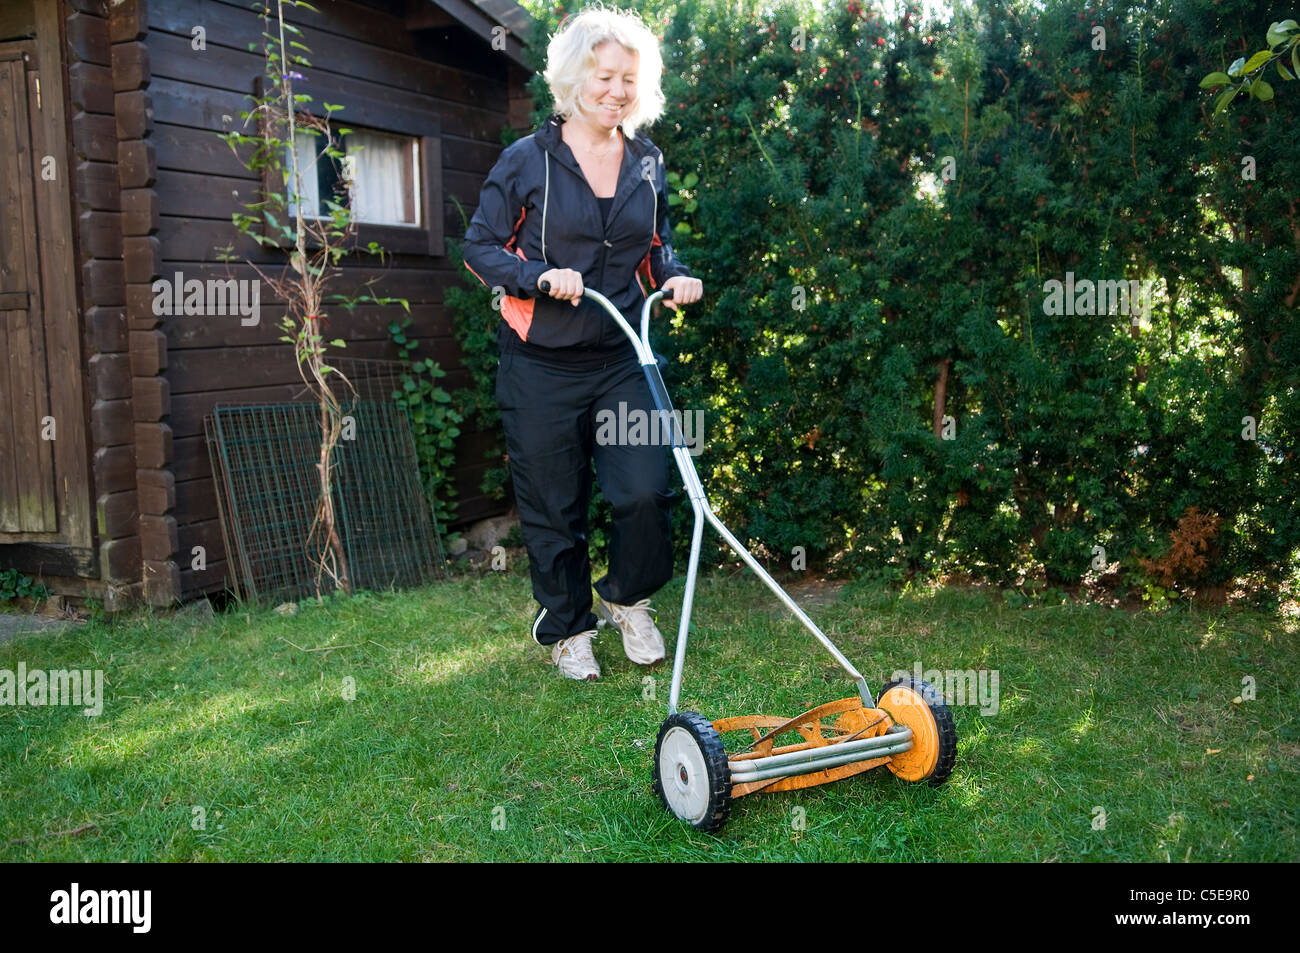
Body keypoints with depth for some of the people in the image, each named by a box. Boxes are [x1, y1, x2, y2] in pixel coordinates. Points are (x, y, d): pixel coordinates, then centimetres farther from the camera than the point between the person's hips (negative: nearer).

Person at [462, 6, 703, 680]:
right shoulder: (527, 160, -4)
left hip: (621, 360, 3)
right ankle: (566, 629, 26)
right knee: (552, 508, 6)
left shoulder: (647, 165, 9)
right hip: (541, 368, -3)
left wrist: (675, 276, 0)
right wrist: (541, 276, -18)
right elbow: (479, 246, -2)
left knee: (647, 490, -7)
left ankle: (626, 598, 23)